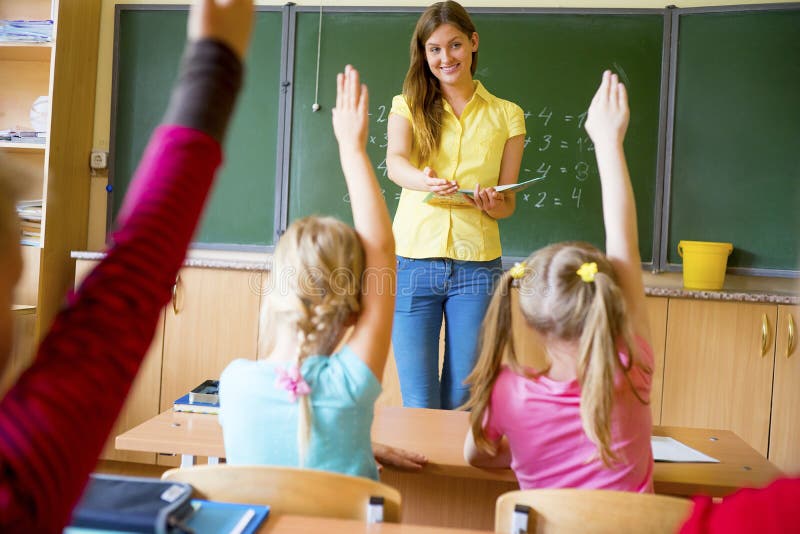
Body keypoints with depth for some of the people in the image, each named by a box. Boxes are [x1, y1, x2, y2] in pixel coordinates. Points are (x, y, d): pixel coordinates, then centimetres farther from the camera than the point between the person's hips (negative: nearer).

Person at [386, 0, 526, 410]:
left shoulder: (506, 115, 10)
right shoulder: (408, 105, 8)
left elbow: (508, 201, 9)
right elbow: (395, 161, -13)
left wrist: (493, 205, -14)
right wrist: (424, 180, -36)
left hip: (477, 267, 1)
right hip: (413, 261, 0)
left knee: (461, 401, 8)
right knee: (419, 405, 4)